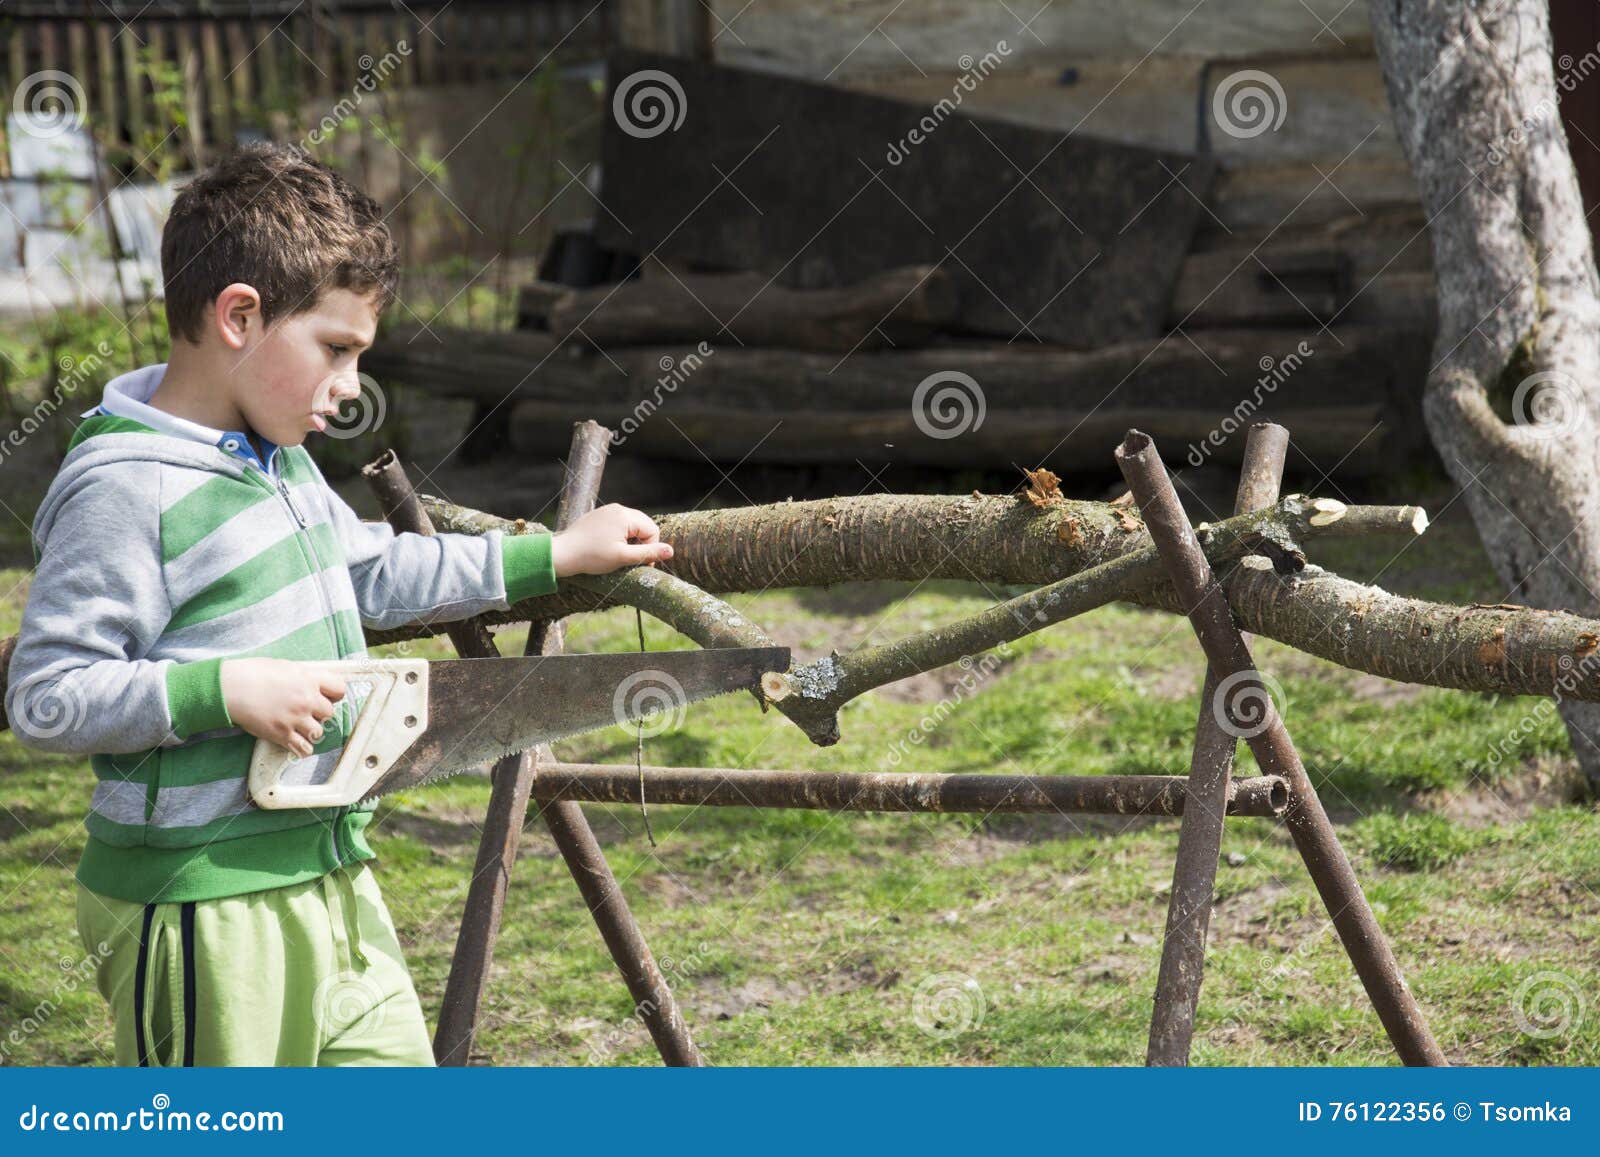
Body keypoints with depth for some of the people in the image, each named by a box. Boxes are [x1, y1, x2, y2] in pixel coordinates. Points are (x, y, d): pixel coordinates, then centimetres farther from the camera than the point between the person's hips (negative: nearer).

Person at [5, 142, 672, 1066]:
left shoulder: (280, 457, 11)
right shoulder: (125, 488, -19)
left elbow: (377, 571, 28)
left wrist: (558, 556, 27)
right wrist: (225, 688, -26)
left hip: (329, 877, 9)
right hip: (200, 907, -9)